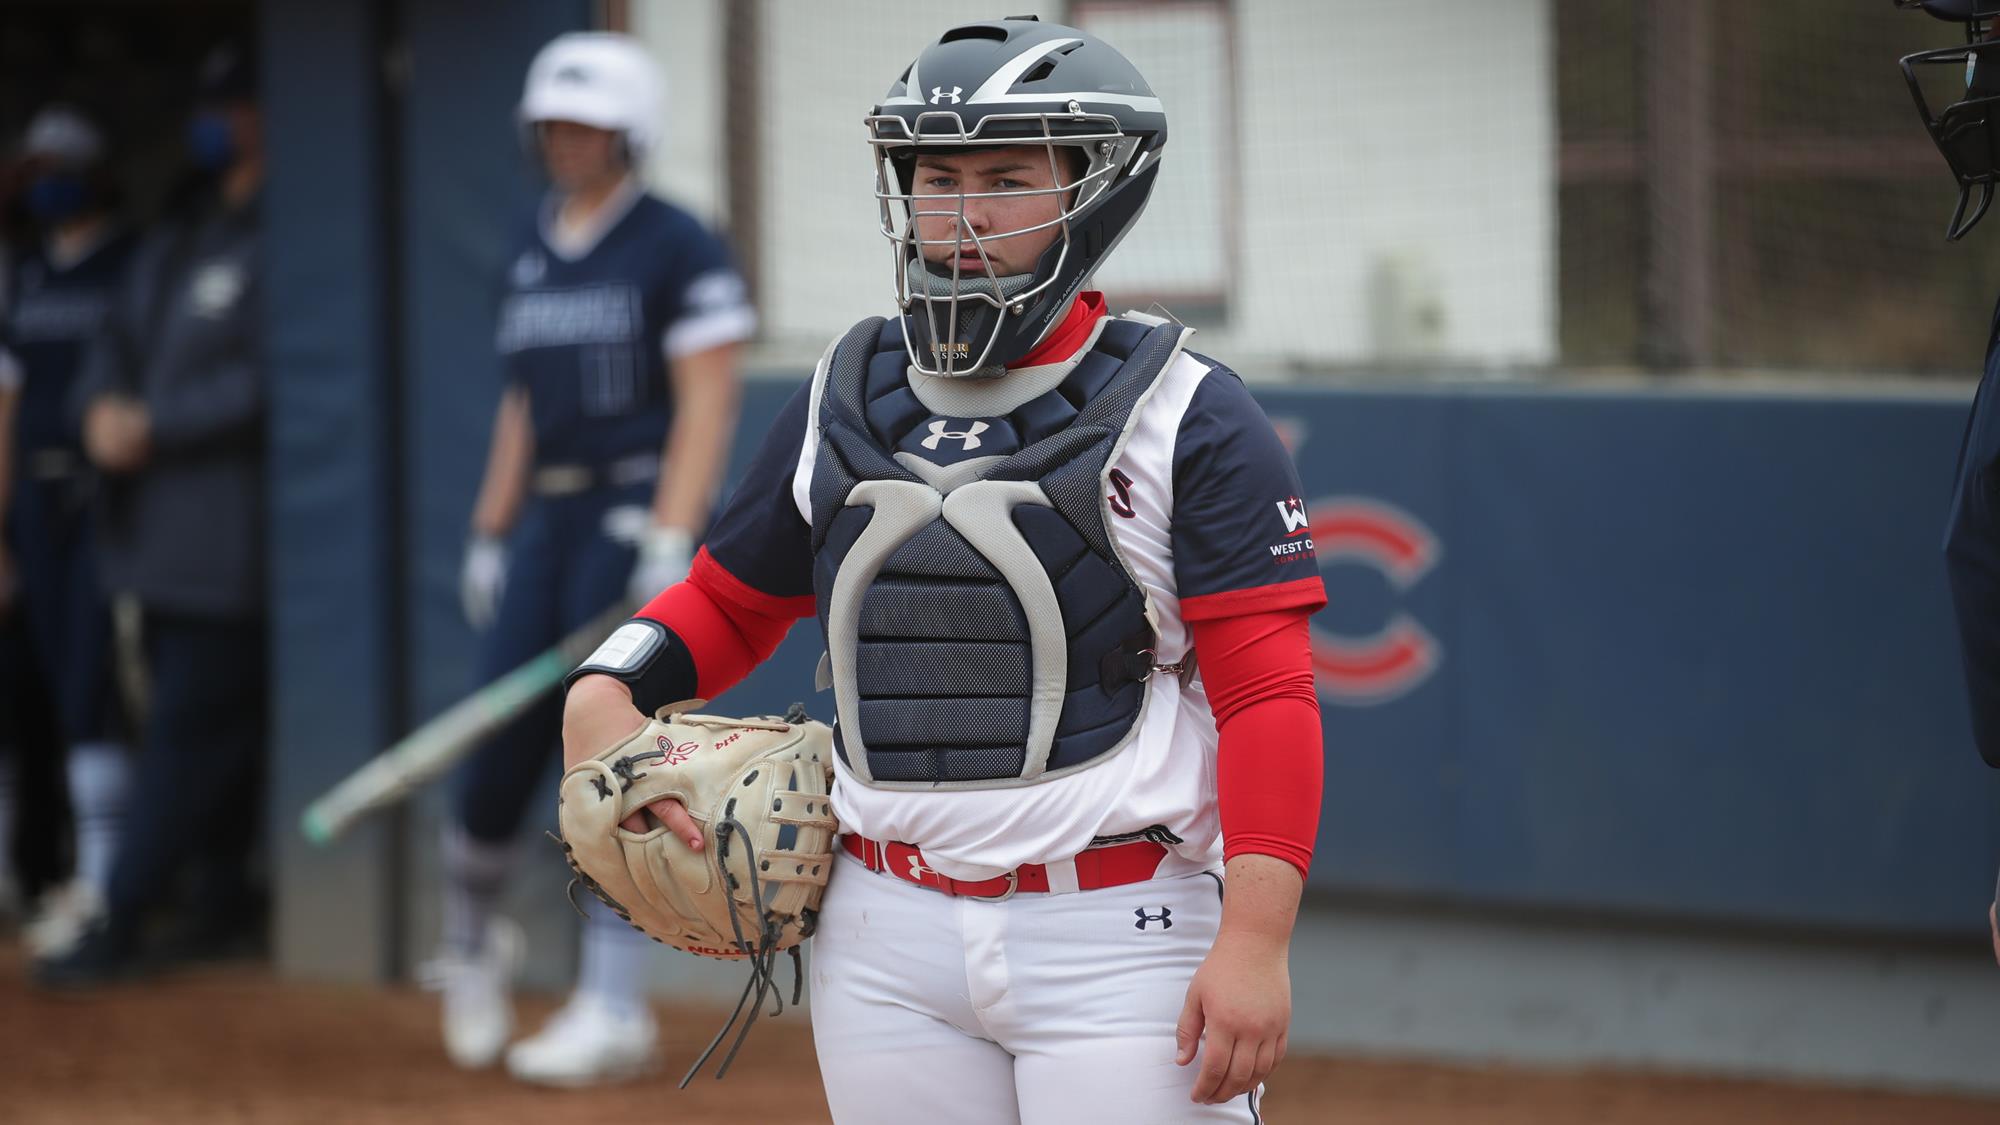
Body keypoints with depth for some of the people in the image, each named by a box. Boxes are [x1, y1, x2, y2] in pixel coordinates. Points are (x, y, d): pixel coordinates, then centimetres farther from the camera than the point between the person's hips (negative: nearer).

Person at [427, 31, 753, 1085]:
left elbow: (707, 403, -11)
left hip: (637, 518, -6)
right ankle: (470, 940, 26)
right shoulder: (534, 250, 15)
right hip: (548, 518, 6)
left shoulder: (676, 248, -6)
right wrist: (489, 534, 17)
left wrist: (670, 538, -19)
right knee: (498, 750, 0)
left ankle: (611, 1010, -5)